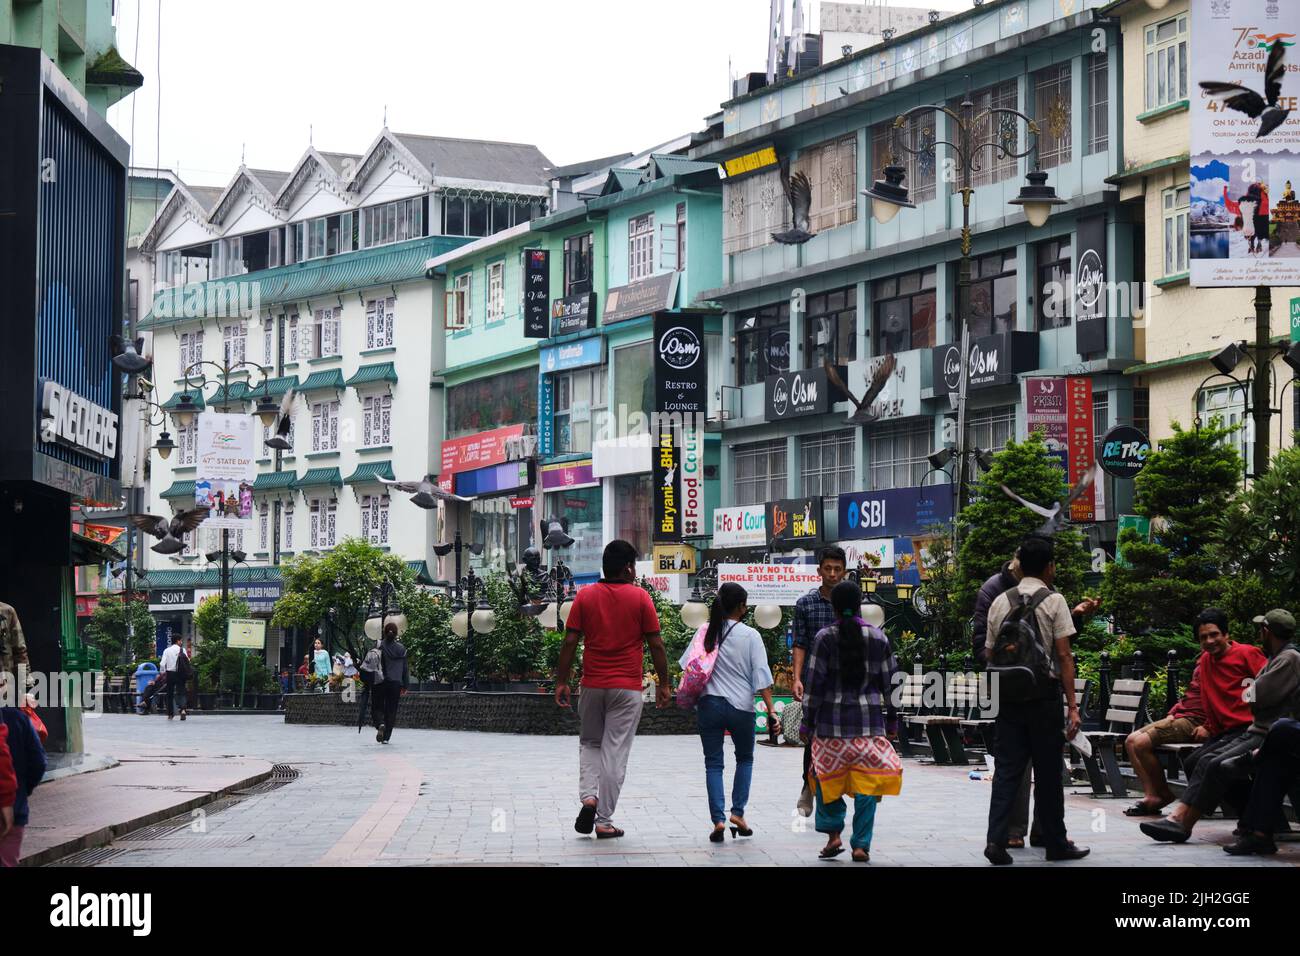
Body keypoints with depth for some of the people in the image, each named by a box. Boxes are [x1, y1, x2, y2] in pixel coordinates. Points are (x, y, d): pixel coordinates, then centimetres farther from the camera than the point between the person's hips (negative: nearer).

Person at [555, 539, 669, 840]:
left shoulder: (585, 596, 1)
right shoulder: (640, 597, -4)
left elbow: (570, 642, -2)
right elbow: (656, 645, -4)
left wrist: (561, 681, 4)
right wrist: (664, 684, 5)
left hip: (592, 686, 2)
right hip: (627, 688, -2)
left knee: (589, 744, 20)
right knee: (615, 753, 2)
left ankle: (588, 796, -3)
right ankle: (604, 821, 3)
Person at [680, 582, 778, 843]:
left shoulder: (706, 632, 1)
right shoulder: (750, 636, -6)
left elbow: (688, 665, 3)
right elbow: (761, 676, -9)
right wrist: (770, 709, -7)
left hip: (709, 704, 2)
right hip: (740, 706, -1)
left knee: (713, 763, 6)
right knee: (745, 758, 19)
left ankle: (718, 819, -4)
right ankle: (738, 812, 8)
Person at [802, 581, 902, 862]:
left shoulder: (825, 637, -3)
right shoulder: (878, 638, 4)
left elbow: (814, 683, -4)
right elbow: (889, 683, 8)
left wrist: (808, 722, 3)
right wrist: (892, 721, 17)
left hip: (832, 721, -1)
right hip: (870, 722, 1)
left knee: (827, 777, 13)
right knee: (866, 782, 3)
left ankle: (833, 834, 5)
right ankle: (861, 845, 0)